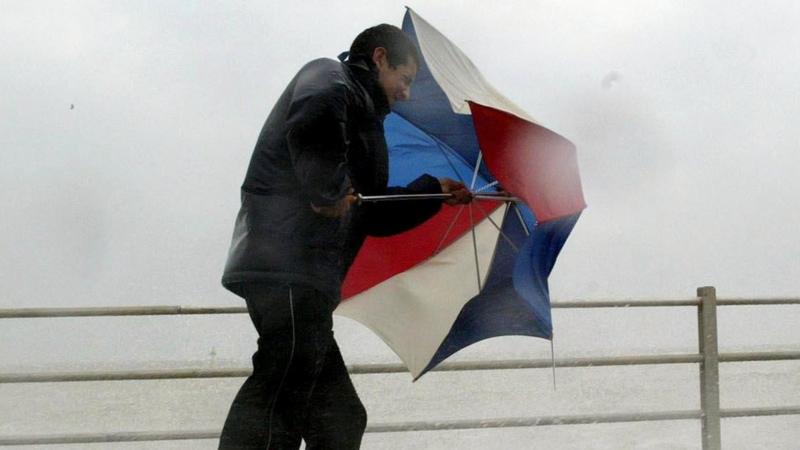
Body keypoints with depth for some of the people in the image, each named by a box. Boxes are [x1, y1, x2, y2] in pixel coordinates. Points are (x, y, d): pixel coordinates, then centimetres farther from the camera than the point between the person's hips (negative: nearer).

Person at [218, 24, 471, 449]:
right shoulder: (330, 76, 4)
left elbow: (373, 216, 36)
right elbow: (317, 112, -23)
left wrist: (434, 190, 37)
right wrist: (329, 192, -18)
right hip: (288, 269, -10)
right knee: (278, 398, -21)